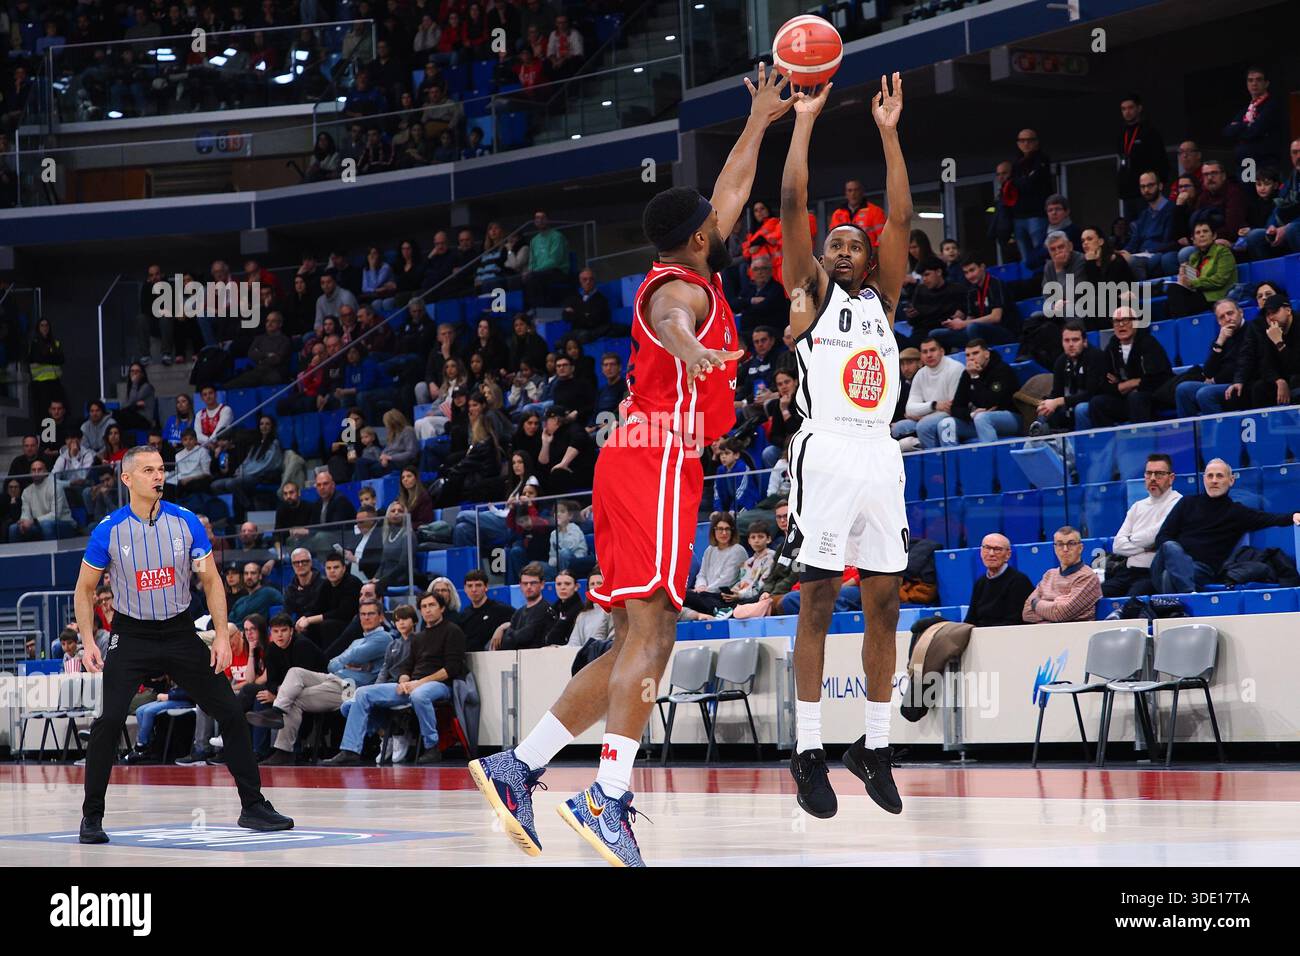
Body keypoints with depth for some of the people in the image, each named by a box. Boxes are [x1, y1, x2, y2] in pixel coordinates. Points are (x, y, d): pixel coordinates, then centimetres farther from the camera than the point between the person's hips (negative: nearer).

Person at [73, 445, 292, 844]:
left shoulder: (186, 522, -6)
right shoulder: (109, 531, -10)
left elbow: (211, 580, 1)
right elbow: (85, 589, 1)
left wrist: (222, 636, -7)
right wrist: (87, 642, -9)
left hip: (180, 632, 2)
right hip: (131, 635, -2)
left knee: (231, 714, 0)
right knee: (109, 721, -17)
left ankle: (253, 807, 11)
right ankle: (91, 817, -3)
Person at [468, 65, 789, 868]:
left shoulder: (694, 277, 21)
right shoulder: (681, 289, -7)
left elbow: (731, 192, 37)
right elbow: (669, 324, -33)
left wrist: (759, 124, 45)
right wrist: (688, 350, -56)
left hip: (643, 465, 10)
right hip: (656, 462, -10)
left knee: (637, 646, 8)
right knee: (650, 632, -19)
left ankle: (518, 769, 6)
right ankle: (610, 799, -29)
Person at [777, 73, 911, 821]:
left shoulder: (882, 299, 17)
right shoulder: (813, 292, 8)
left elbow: (903, 218, 7)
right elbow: (793, 203, -1)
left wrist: (888, 132, 4)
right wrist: (805, 119, -1)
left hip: (881, 457, 4)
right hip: (826, 453, -4)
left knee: (885, 603, 5)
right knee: (818, 602, -4)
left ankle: (875, 746, 13)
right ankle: (809, 750, -1)